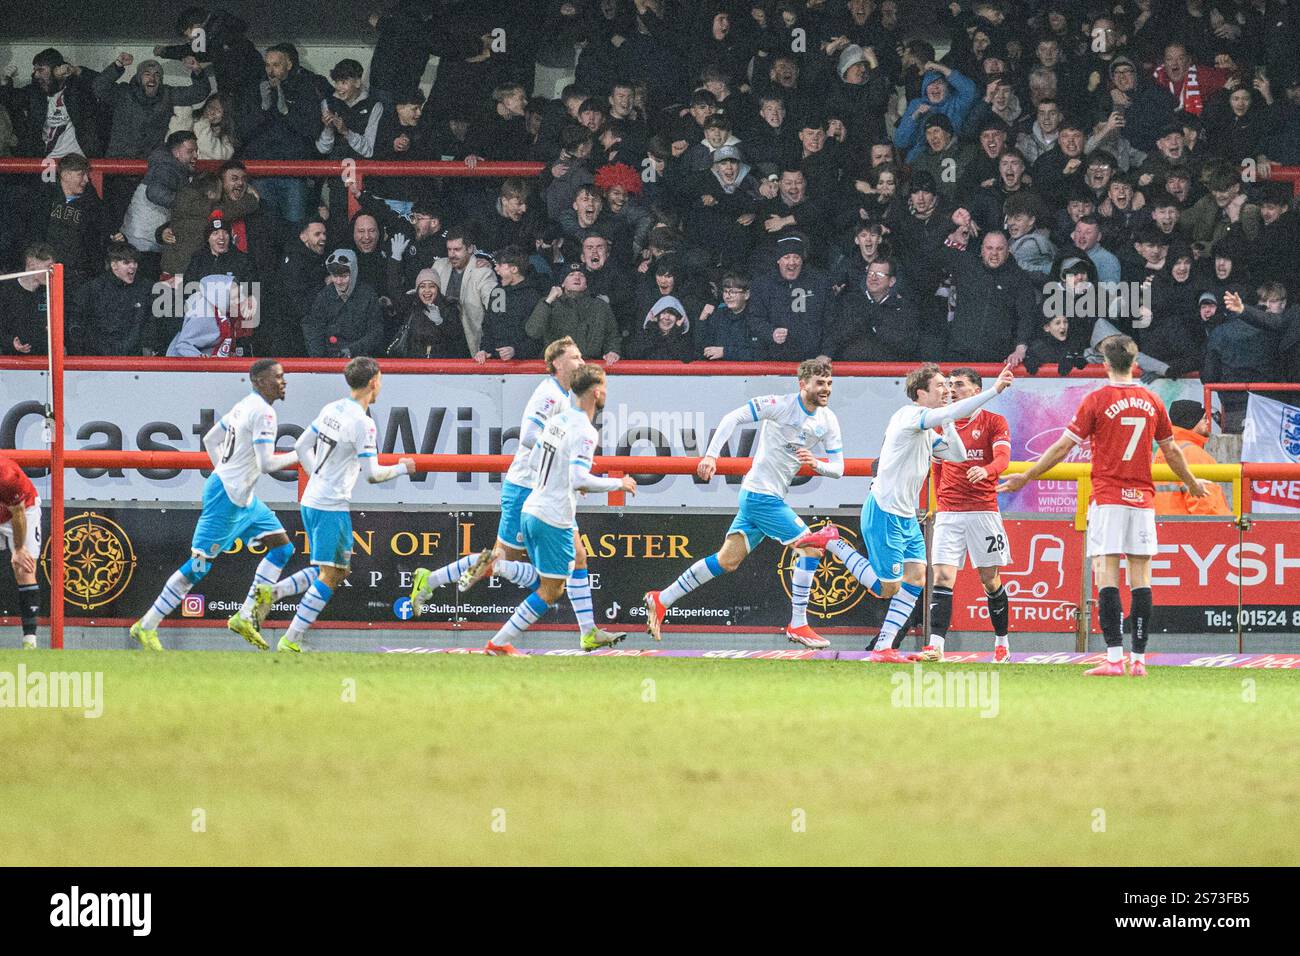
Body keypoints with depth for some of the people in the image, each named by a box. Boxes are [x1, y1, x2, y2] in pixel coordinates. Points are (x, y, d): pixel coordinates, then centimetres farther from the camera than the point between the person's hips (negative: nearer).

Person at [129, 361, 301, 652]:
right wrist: (297, 455, -11)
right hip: (227, 497, -10)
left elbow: (210, 440, 21)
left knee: (282, 548, 9)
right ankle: (146, 626, 0)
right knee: (199, 566, -6)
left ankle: (245, 617, 9)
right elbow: (266, 464, -24)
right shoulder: (263, 412, -18)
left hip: (243, 497, 10)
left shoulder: (244, 406, 11)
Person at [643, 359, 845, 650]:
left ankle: (661, 600, 19)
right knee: (810, 548, -11)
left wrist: (816, 464, -14)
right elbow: (732, 418, -15)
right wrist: (711, 455, -24)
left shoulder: (828, 421, 6)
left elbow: (838, 467, 8)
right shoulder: (780, 405, -15)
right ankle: (798, 626, -2)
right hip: (761, 495, -8)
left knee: (727, 560, 11)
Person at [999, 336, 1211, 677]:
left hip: (1107, 499, -4)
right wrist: (1192, 483, 34)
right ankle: (1139, 659, 4)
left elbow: (1063, 447, -4)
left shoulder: (1097, 400, -5)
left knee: (1106, 576, -6)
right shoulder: (1151, 402, 7)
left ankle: (1115, 658, -16)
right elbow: (1172, 451, 16)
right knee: (1140, 577, 5)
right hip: (1142, 497, 4)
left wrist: (1026, 477, 5)